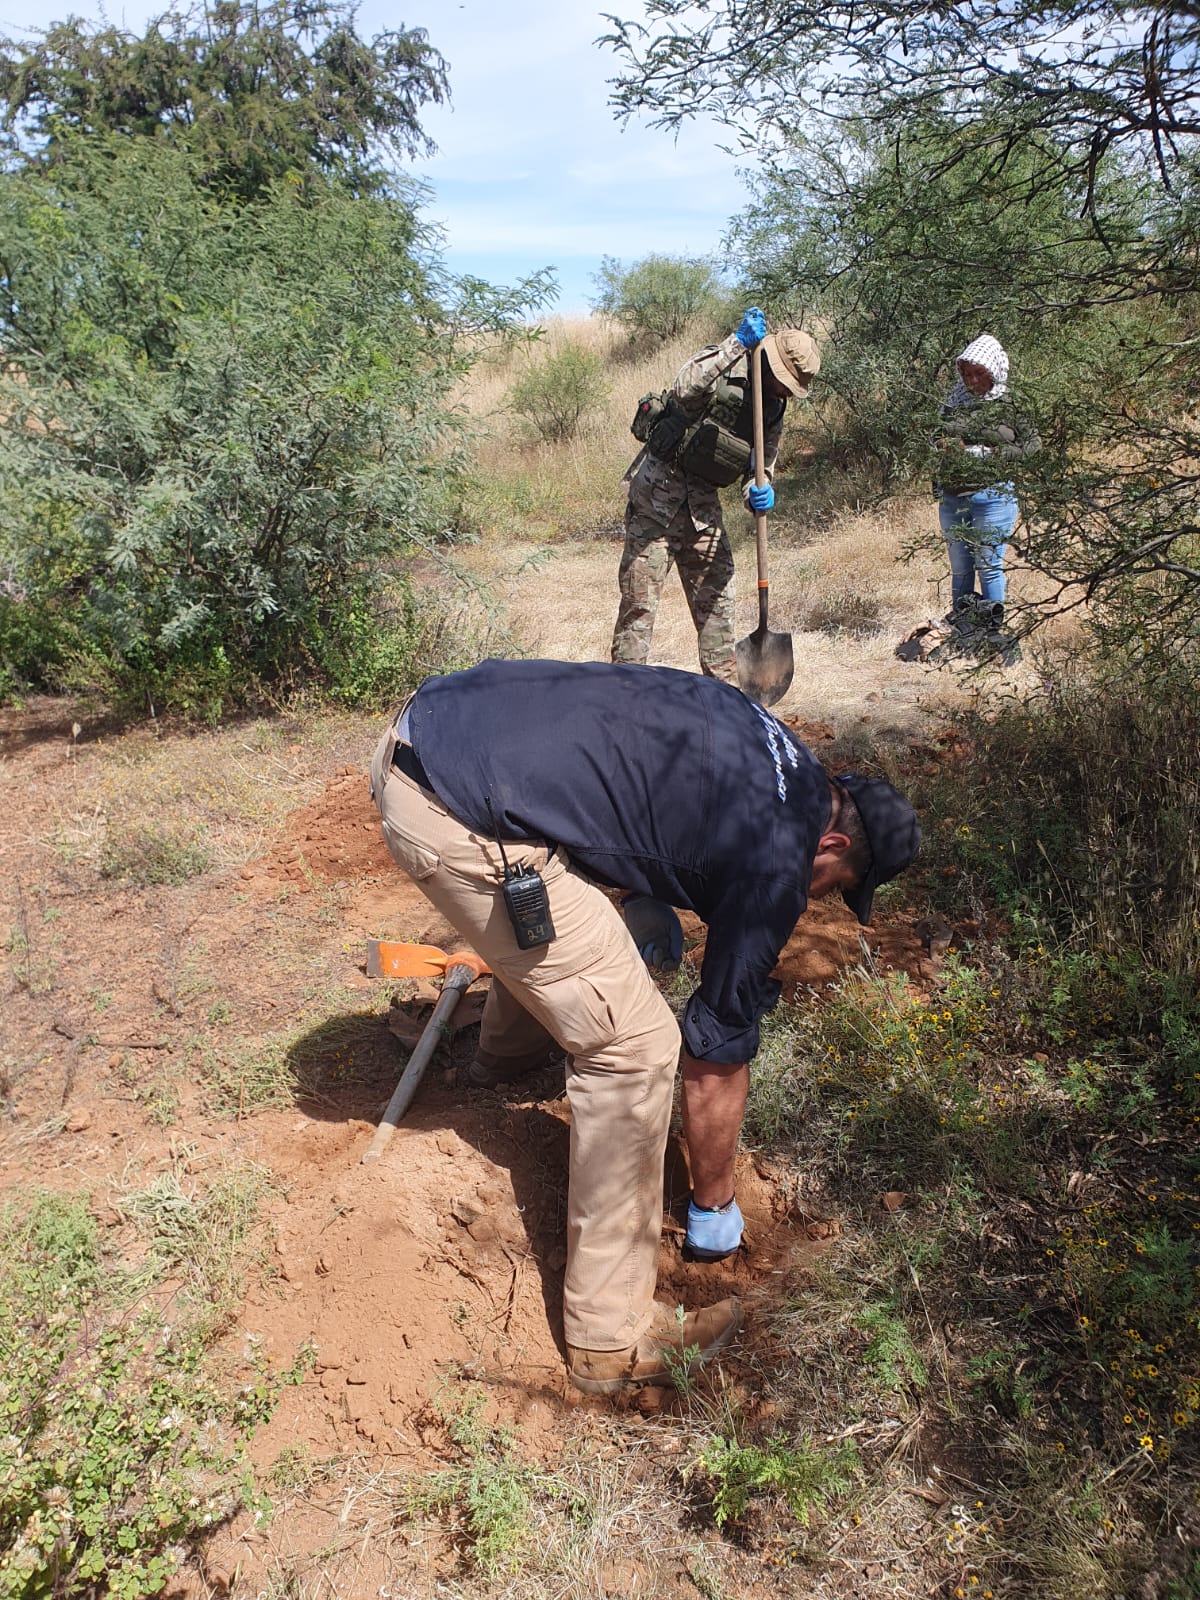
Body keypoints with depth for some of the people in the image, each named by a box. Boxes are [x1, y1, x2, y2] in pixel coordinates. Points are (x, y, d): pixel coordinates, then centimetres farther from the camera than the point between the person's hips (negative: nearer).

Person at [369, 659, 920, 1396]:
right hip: (457, 816, -10)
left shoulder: (779, 752, 18)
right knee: (633, 1046, -3)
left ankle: (505, 1058, 62)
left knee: (547, 922, 35)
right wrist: (714, 1208, 21)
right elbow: (716, 1060, 5)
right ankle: (612, 1338, 9)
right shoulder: (774, 863, -3)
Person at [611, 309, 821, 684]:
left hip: (703, 500, 7)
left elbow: (763, 464, 9)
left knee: (716, 594, 7)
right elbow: (684, 390, -33)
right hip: (658, 488, -7)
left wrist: (759, 492, -15)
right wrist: (738, 343, -35)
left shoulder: (774, 409, 8)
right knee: (641, 595, -7)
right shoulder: (723, 365, -12)